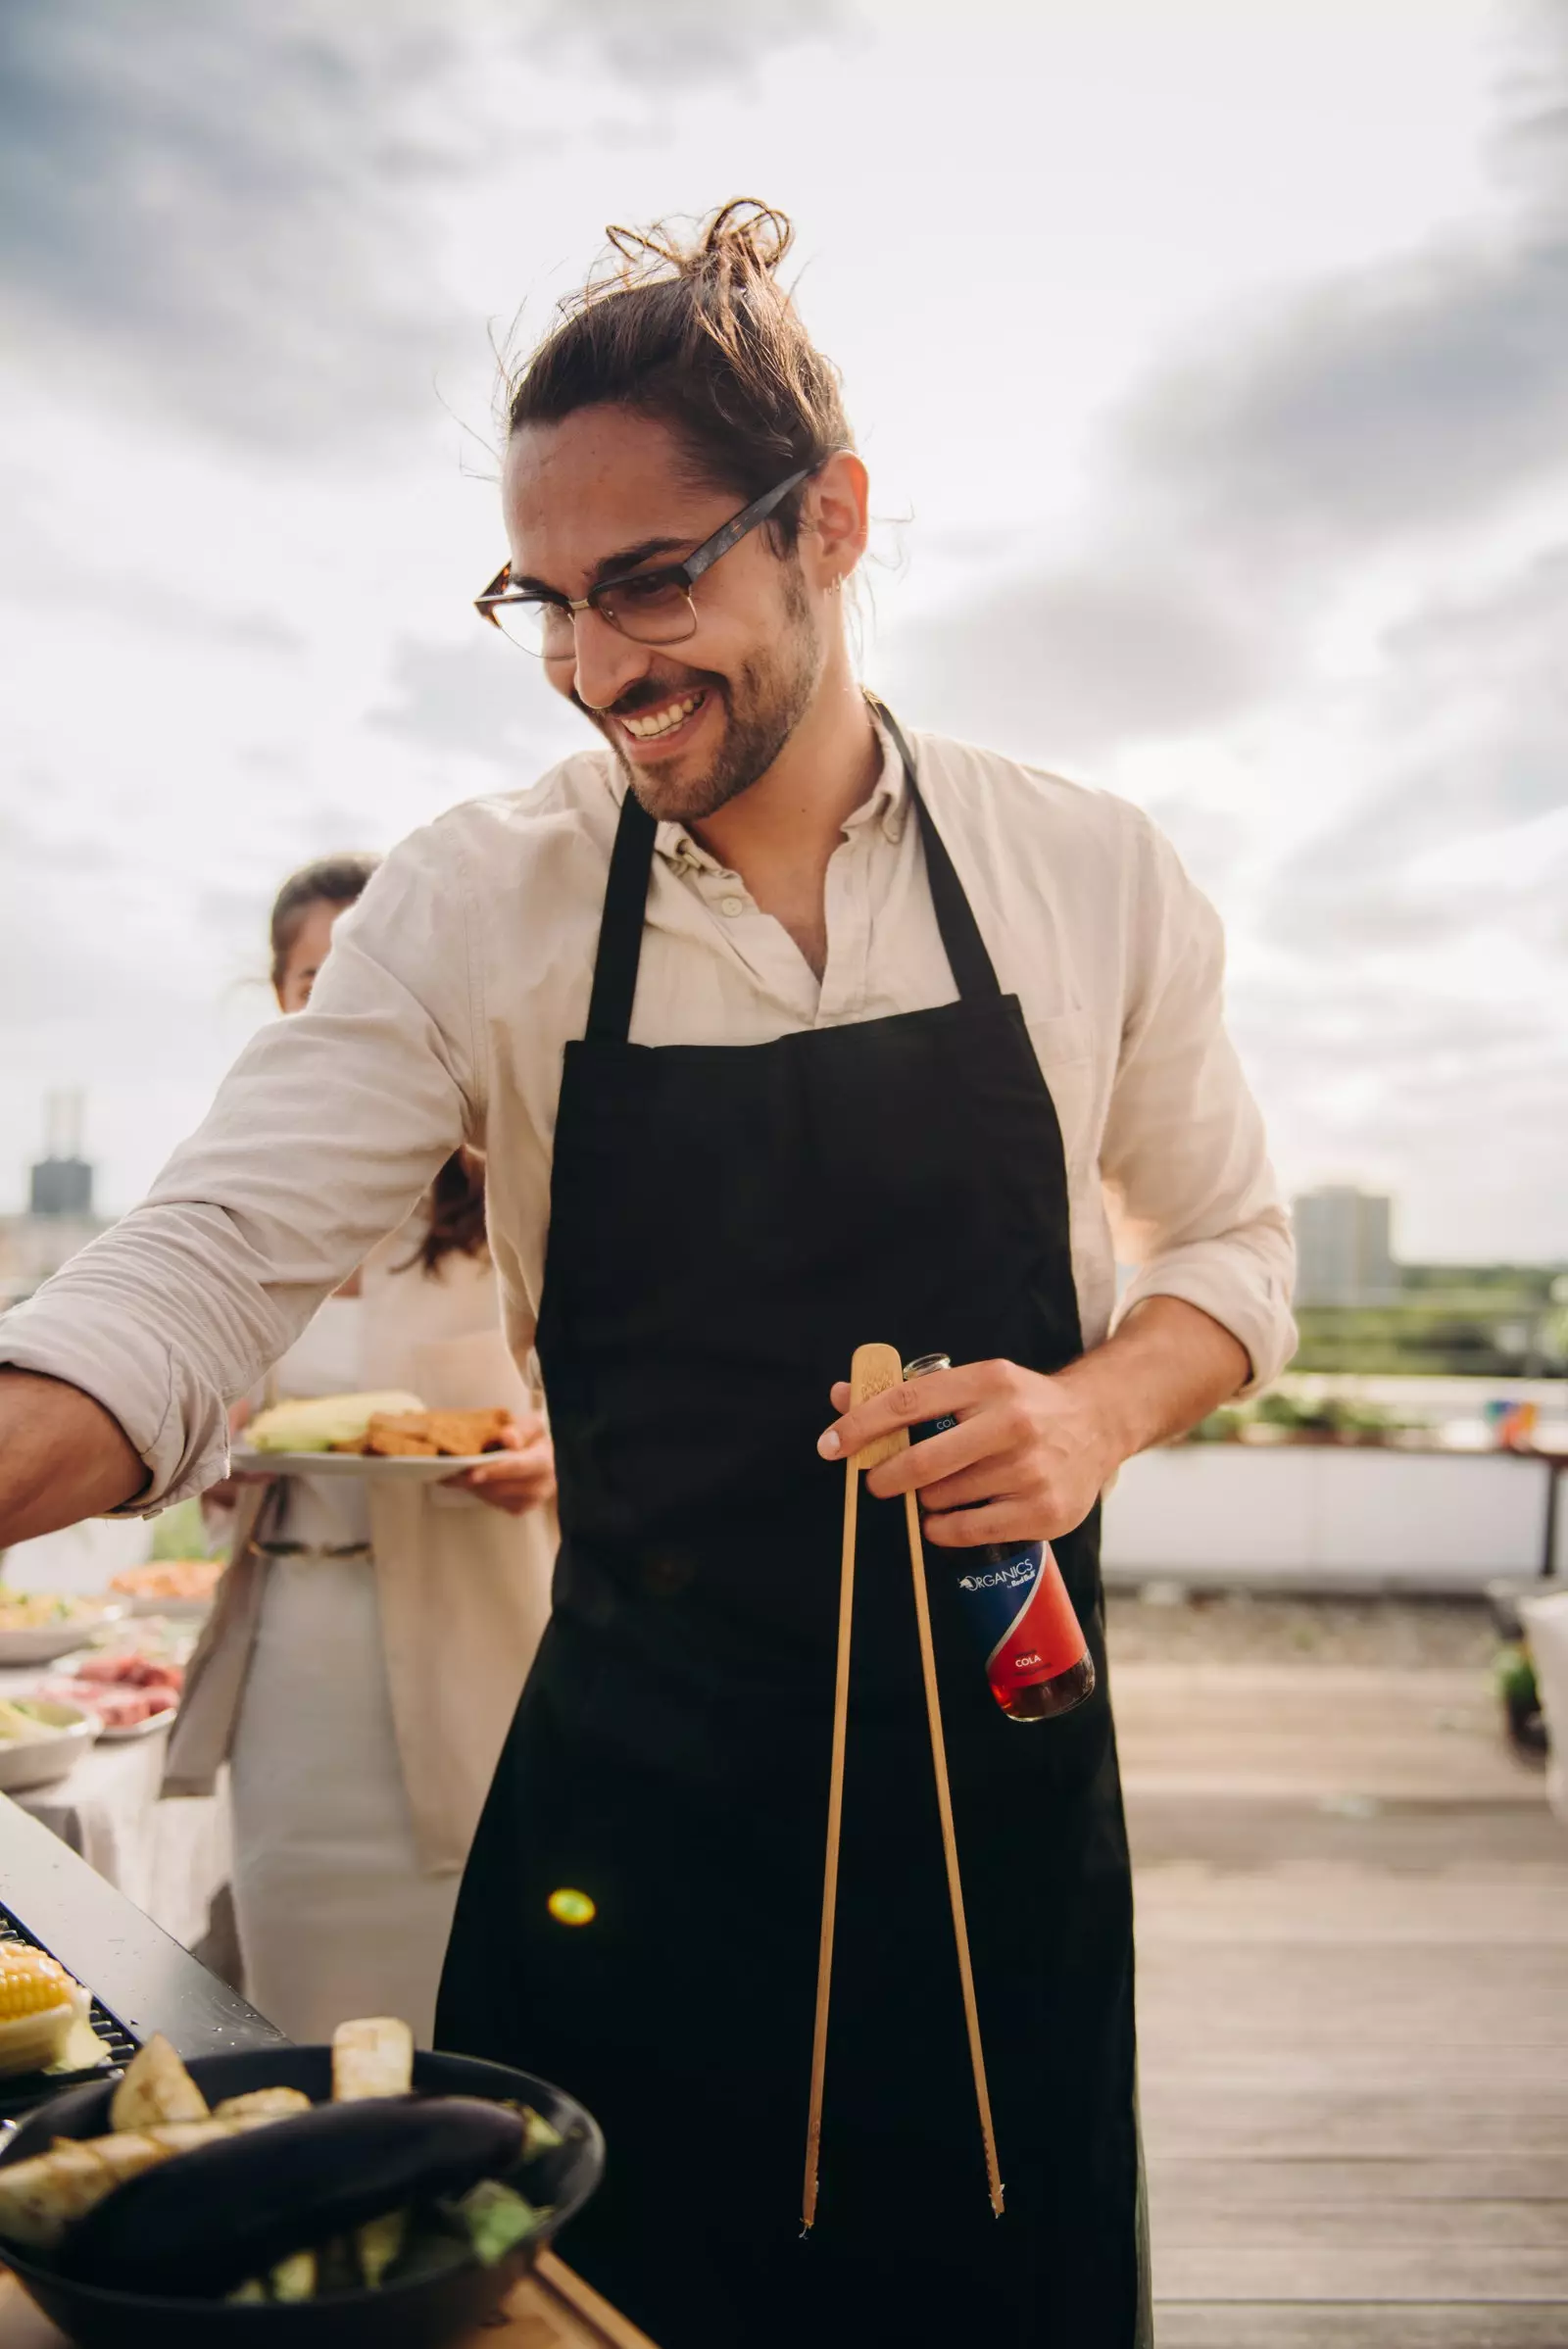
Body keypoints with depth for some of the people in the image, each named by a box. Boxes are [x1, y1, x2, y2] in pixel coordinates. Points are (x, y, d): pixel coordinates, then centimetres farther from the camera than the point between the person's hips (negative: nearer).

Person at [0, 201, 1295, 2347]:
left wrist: (1098, 1408, -15)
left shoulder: (1089, 875, -4)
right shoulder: (476, 908, -7)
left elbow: (1230, 1240, 6)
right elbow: (214, 1265, -14)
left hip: (1001, 1766, 1)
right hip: (633, 1780, 0)